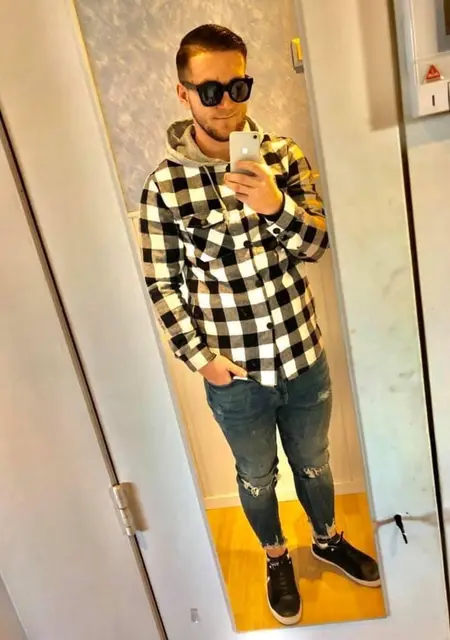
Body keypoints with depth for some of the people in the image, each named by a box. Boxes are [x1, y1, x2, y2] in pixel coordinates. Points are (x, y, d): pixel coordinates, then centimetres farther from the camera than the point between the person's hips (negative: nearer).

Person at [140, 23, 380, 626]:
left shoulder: (281, 154, -4)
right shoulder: (165, 185, -12)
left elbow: (317, 244, -9)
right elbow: (162, 284, -6)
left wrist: (277, 205, -28)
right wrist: (201, 357, -11)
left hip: (304, 357, 3)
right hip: (236, 374, -2)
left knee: (313, 461, 25)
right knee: (257, 477, 22)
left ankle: (327, 538, 55)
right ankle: (277, 557, 51)